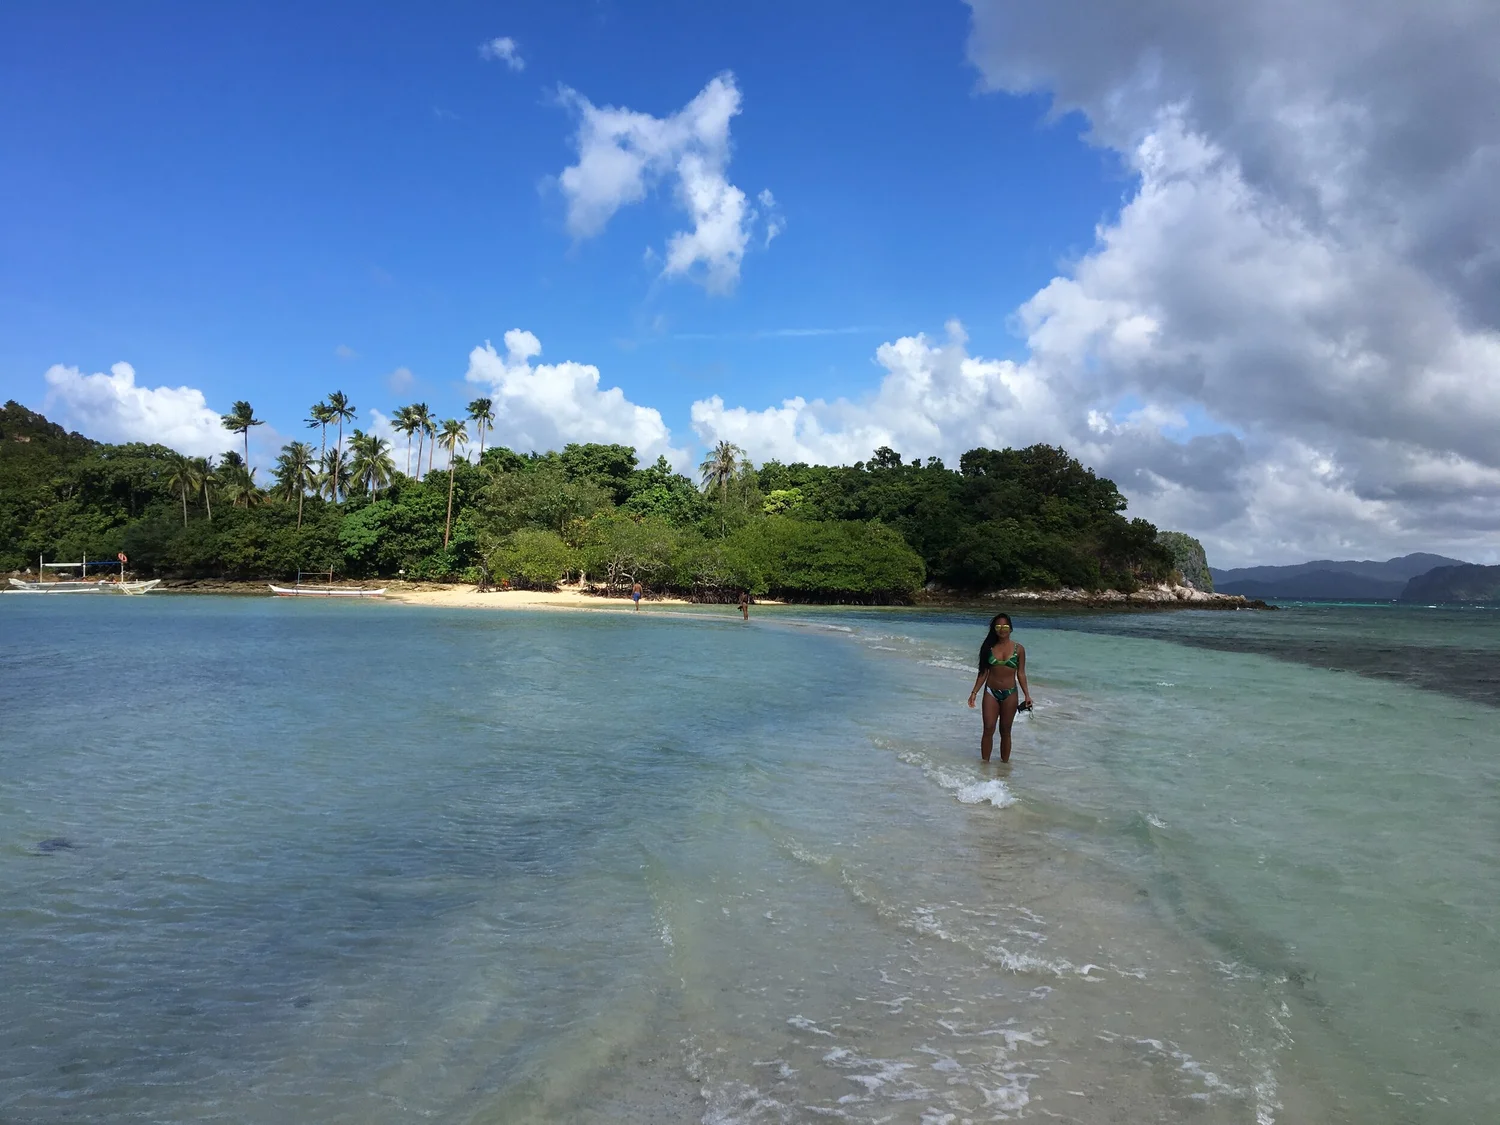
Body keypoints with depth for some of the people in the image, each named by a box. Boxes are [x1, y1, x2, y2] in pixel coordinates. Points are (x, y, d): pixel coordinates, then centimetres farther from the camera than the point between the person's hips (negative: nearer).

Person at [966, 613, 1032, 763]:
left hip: (1010, 694, -1)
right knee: (988, 729, -2)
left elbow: (1021, 674, 3)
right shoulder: (990, 648, 2)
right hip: (991, 692, 1)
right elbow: (983, 673, 6)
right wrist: (974, 692, 1)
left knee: (1005, 732, 7)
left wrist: (1027, 695, -4)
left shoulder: (1018, 649, -1)